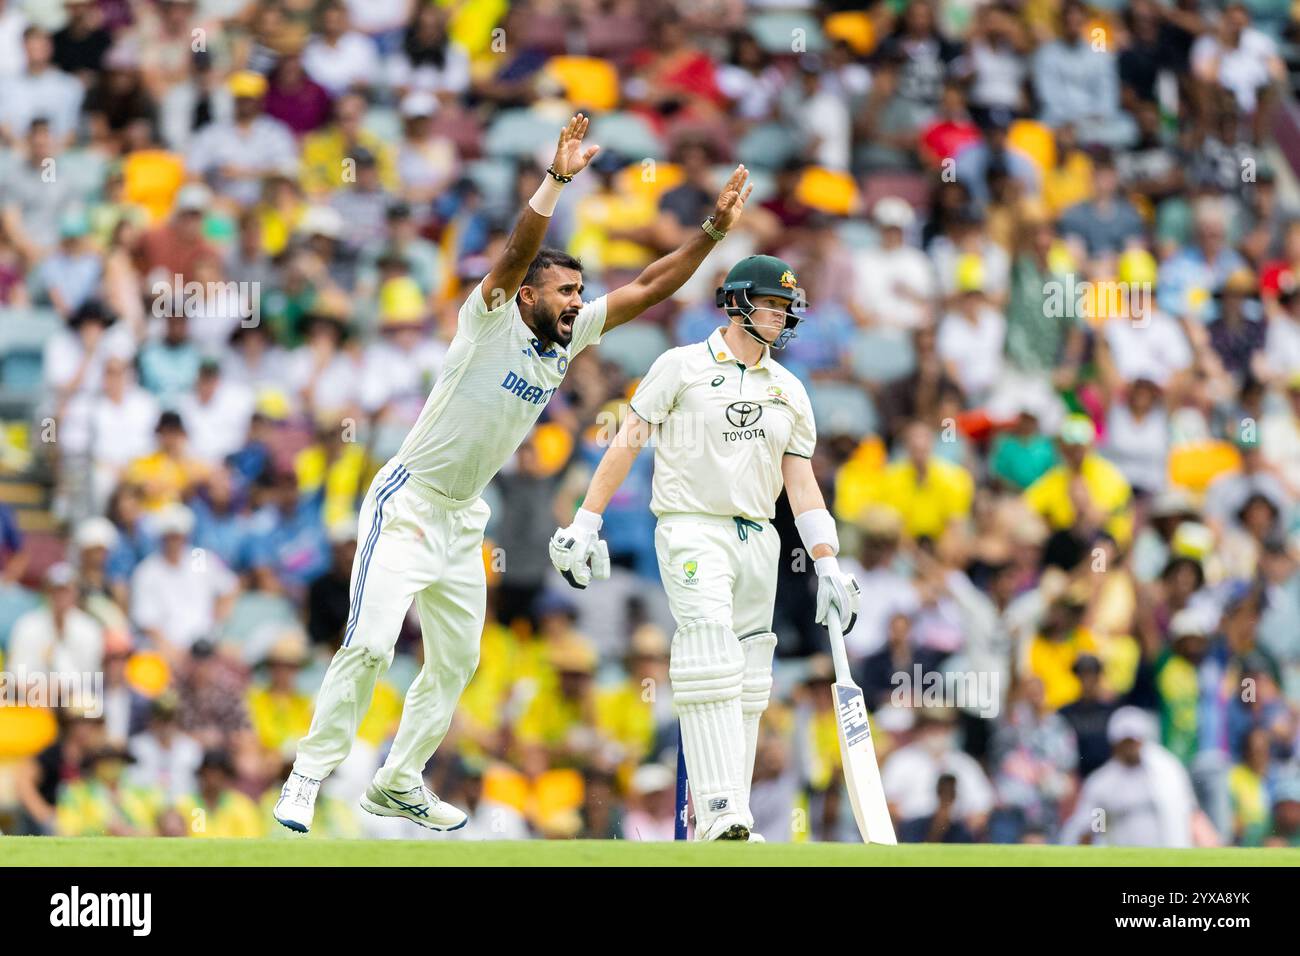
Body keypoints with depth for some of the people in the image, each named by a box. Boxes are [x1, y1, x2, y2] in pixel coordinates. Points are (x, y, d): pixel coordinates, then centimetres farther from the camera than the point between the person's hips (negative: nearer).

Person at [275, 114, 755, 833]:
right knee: (369, 646, -16)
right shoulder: (492, 320, -13)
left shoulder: (567, 339, 5)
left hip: (464, 518, 8)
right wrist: (557, 178, -40)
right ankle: (308, 775, -8)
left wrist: (712, 231, -5)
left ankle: (398, 782, 24)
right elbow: (517, 250, -31)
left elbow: (648, 288, 4)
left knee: (456, 659, 12)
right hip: (407, 504, -8)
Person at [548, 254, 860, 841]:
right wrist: (586, 522, -7)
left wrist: (827, 565, 5)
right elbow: (628, 441, 0)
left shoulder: (790, 391, 15)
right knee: (712, 659, -22)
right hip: (692, 529, -6)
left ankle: (712, 816, 8)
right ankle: (720, 812, -30)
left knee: (746, 682, 2)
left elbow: (801, 483, 14)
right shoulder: (683, 367, 1)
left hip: (758, 539, 6)